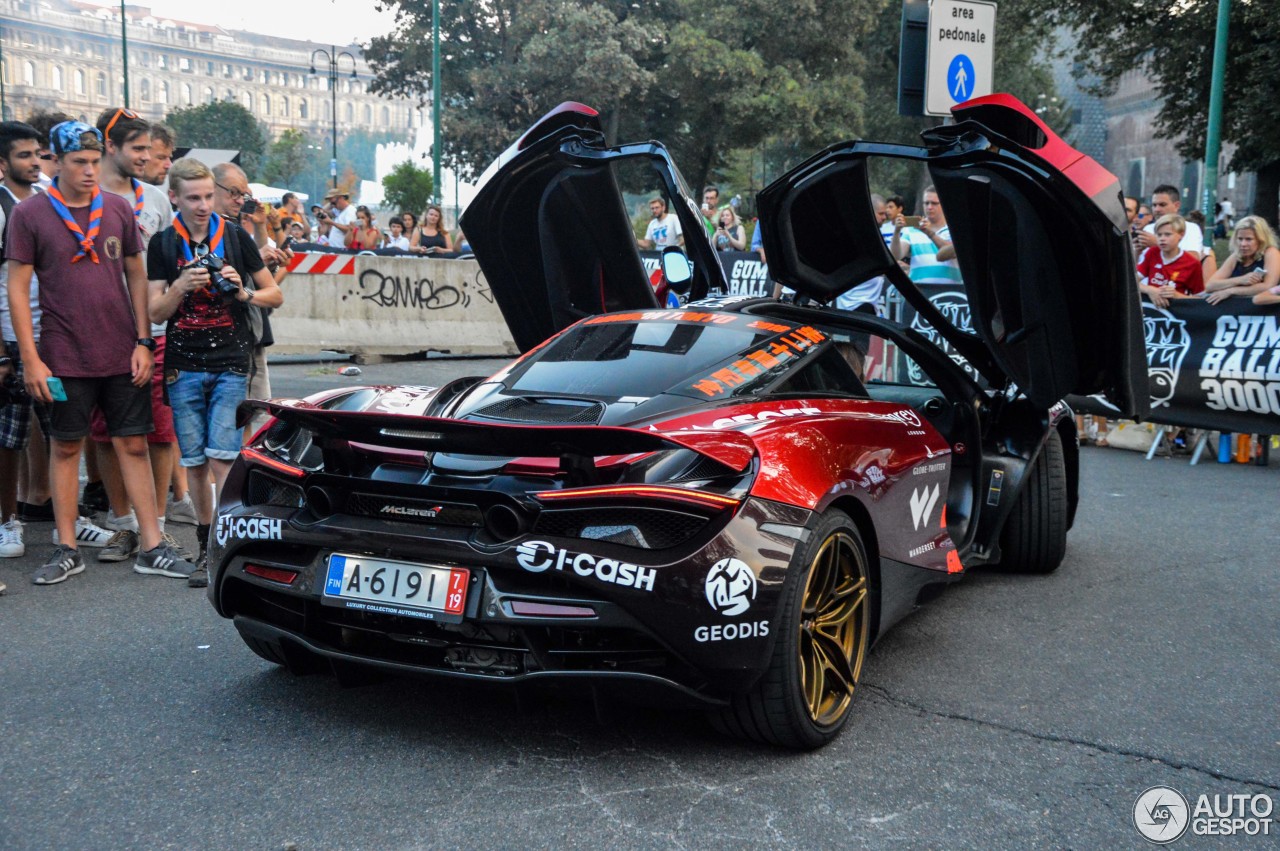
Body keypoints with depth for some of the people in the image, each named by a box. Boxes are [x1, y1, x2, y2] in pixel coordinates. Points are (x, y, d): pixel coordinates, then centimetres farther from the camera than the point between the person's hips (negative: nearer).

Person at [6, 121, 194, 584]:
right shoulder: (29, 214, -2)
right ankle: (67, 550, 17)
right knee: (65, 448, 7)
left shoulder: (118, 209, 6)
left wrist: (143, 342, 3)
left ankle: (152, 547, 9)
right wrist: (31, 360, -7)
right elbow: (17, 289, -2)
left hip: (123, 355, 2)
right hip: (65, 357, -2)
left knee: (133, 445, 4)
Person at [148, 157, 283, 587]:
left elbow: (275, 295, 10)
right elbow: (155, 313, 3)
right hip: (184, 365, 2)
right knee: (194, 463, 5)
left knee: (222, 458, -11)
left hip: (231, 361, -2)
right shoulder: (163, 244, 6)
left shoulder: (235, 236, 5)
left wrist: (243, 293, -10)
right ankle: (206, 547, 16)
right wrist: (181, 286, -15)